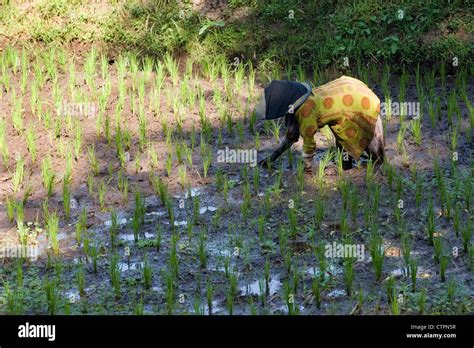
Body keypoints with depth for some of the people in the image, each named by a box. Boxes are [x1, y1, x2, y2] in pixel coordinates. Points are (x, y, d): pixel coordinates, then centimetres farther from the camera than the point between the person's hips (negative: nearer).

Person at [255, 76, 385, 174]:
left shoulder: (306, 112, -29)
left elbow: (309, 143, -18)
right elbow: (291, 135, 9)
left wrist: (308, 169, -5)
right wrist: (272, 158, 10)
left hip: (362, 104, -8)